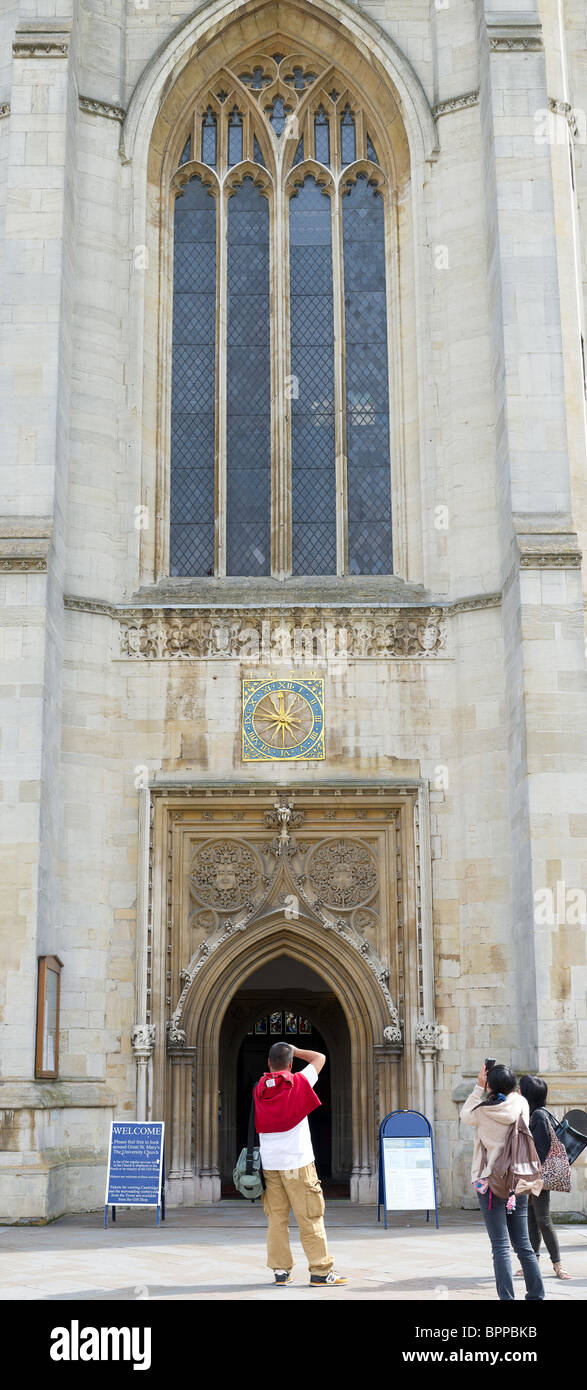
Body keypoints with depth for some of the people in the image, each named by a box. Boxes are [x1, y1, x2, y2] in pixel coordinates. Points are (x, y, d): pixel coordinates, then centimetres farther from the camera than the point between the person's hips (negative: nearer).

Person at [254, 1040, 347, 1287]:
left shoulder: (259, 1089, 5)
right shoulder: (299, 1082, -5)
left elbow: (255, 1125, 13)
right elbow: (320, 1058, 8)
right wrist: (295, 1050, 18)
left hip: (269, 1162, 4)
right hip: (297, 1161, -4)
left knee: (276, 1217, 8)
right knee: (310, 1217, 0)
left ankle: (280, 1270, 9)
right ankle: (320, 1271, 1)